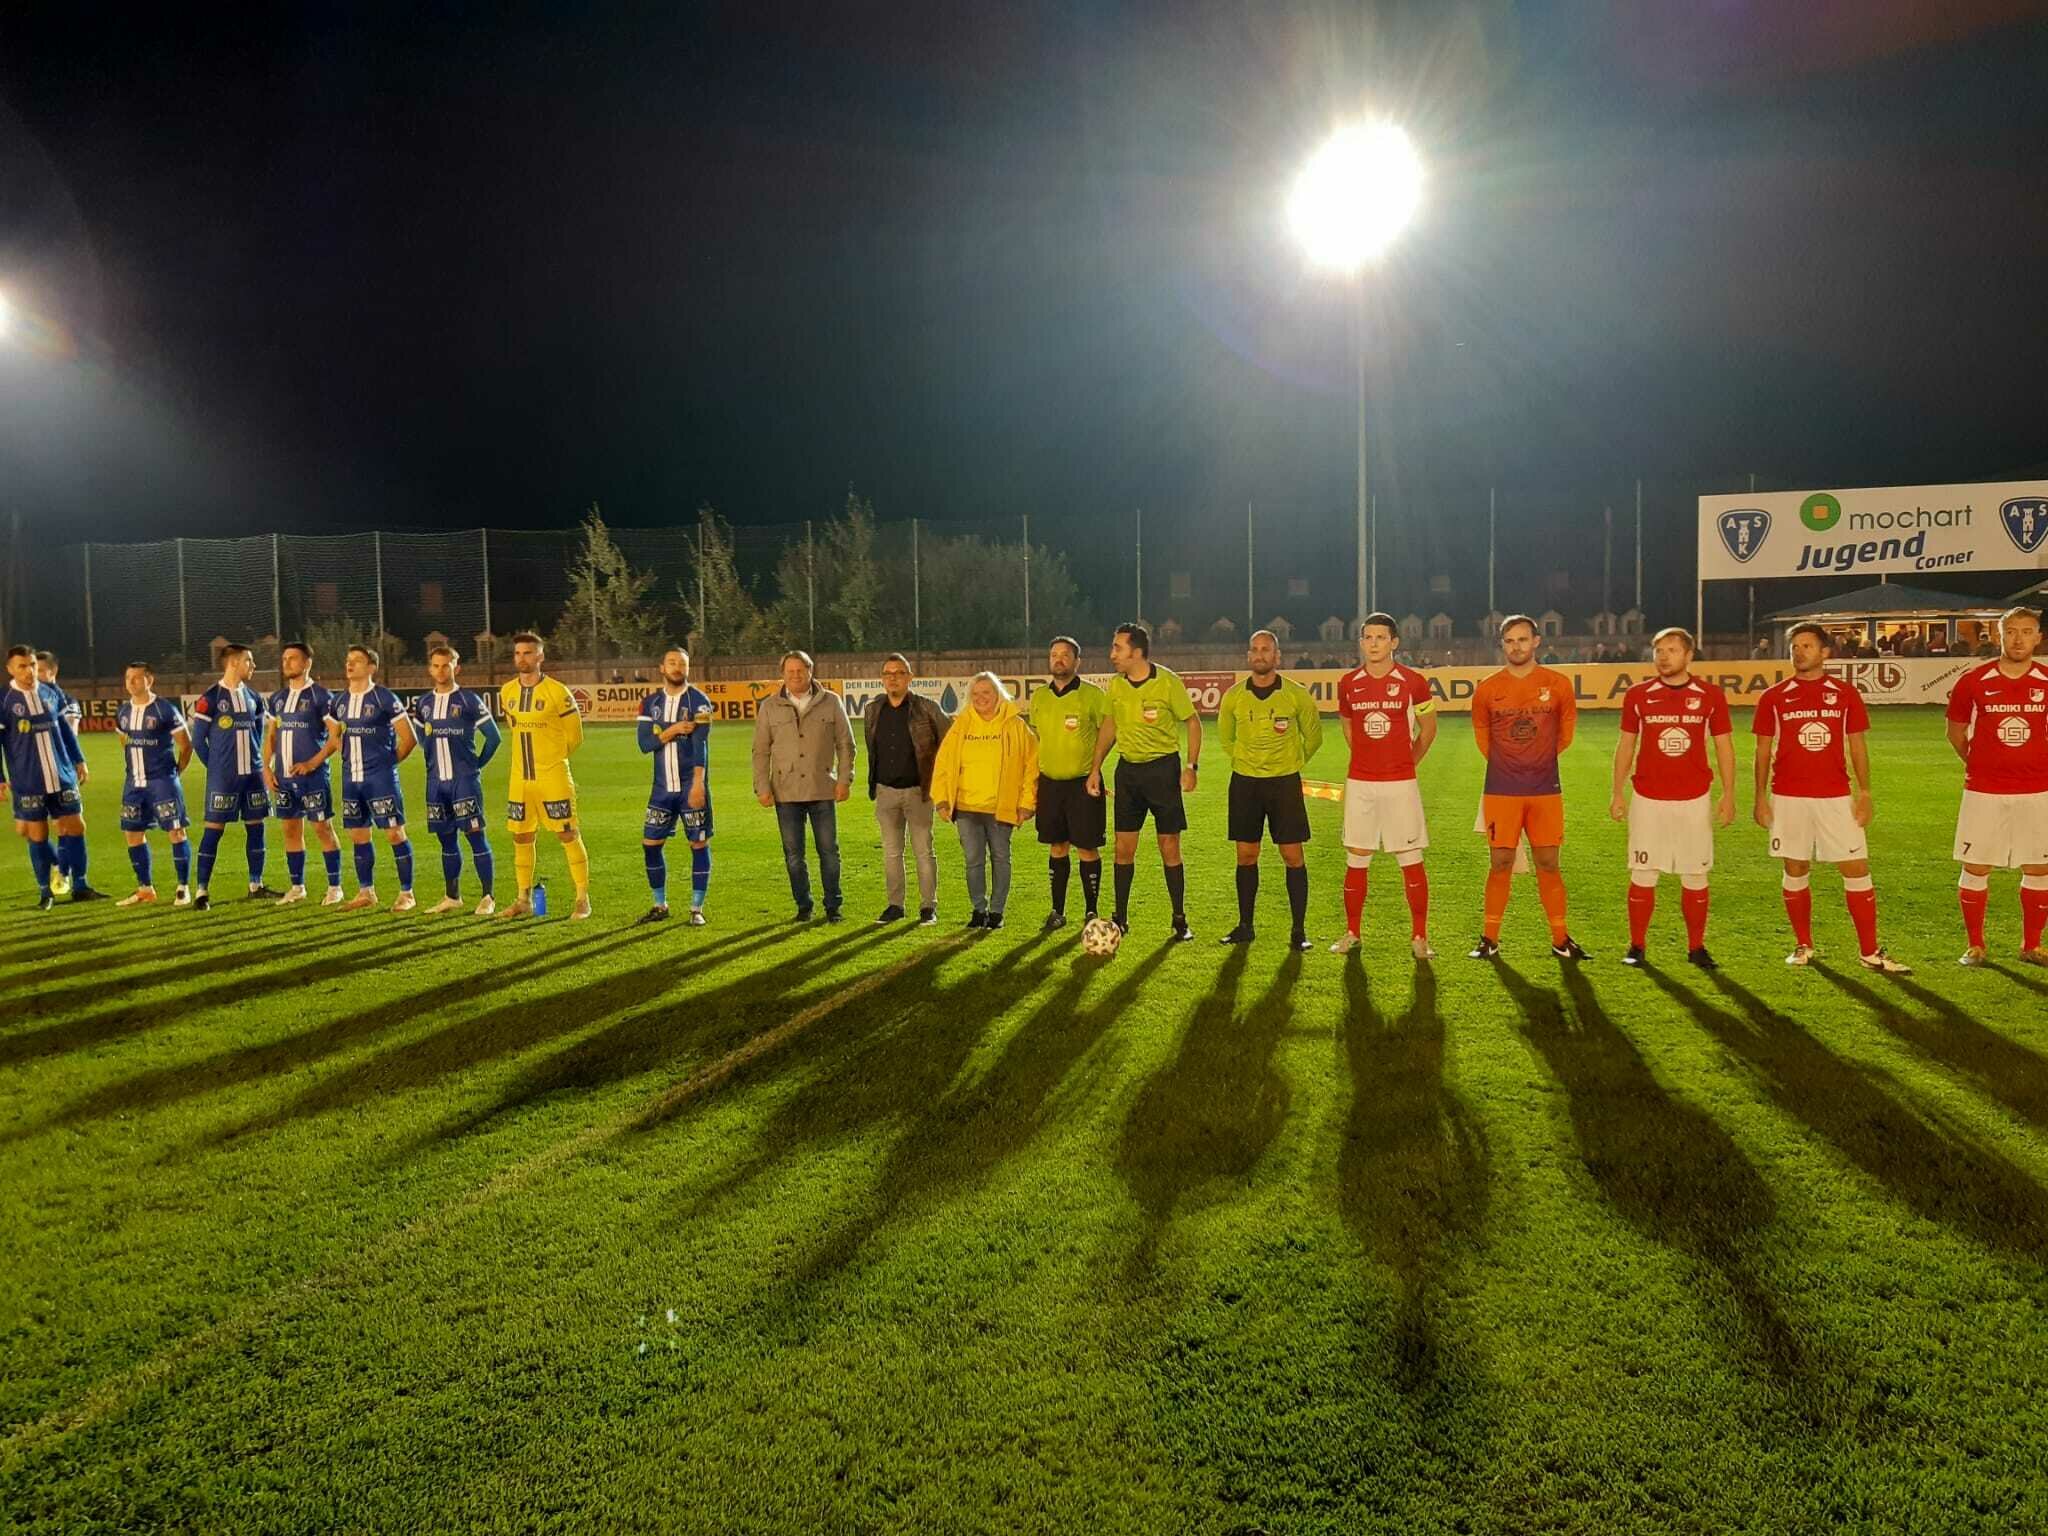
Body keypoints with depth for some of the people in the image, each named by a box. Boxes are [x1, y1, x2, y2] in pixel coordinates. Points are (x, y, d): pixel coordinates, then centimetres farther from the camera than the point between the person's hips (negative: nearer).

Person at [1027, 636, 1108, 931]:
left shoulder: (1092, 695, -6)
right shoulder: (1038, 697, 8)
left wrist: (1091, 766, -5)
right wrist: (1035, 774, 13)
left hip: (1082, 783, -4)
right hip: (1049, 782, 4)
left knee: (1087, 848, 0)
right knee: (1057, 847, 10)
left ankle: (1091, 912, 12)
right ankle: (1058, 911, 20)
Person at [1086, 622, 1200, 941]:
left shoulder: (1168, 683, -12)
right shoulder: (1115, 685, 2)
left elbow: (1193, 723, -3)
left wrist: (1191, 766, -11)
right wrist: (1095, 768, 9)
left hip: (1163, 767, -4)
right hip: (1128, 768, 4)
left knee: (1169, 849, 0)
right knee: (1123, 849, 5)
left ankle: (1180, 921, 12)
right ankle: (1121, 919, 16)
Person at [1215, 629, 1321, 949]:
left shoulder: (1297, 695, -6)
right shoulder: (1233, 696, -1)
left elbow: (1313, 736, 10)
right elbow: (1225, 738, 17)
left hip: (1285, 782, -2)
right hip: (1244, 782, 2)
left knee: (1293, 856, -2)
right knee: (1246, 855, 6)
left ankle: (1299, 930, 5)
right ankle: (1245, 926, 16)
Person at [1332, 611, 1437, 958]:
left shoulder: (1412, 681, -4)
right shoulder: (1348, 683, 4)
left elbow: (1428, 729, 9)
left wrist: (1406, 762, 12)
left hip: (1400, 783, -2)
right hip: (1359, 783, 2)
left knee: (1411, 861, 1)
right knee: (1356, 861, 7)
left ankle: (1419, 937, 11)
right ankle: (1351, 934, 18)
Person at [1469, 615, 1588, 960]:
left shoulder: (1558, 684, -1)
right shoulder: (1487, 688, -1)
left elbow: (1567, 728, 14)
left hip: (1546, 790, 1)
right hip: (1501, 791, 0)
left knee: (1548, 864, 5)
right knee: (1501, 863, 2)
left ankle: (1561, 940, 14)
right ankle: (1489, 939, 11)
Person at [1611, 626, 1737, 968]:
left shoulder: (1710, 696, 0)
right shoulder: (1638, 695, 1)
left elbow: (1724, 747, 4)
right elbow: (1626, 745, 7)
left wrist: (1728, 796, -2)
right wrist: (1618, 793, 2)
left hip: (1695, 800, 0)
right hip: (1648, 799, 0)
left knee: (1695, 876, 6)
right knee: (1643, 876, 1)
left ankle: (1696, 947, 19)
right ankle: (1637, 946, 12)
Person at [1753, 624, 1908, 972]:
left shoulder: (1845, 693, 4)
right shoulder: (1773, 697, 3)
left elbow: (1858, 746, 6)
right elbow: (1763, 750, 6)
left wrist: (1864, 793, -1)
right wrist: (1760, 797, 1)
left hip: (1836, 797, 0)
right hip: (1788, 798, 0)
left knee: (1857, 869, -1)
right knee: (1796, 871, 7)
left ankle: (1870, 952, 8)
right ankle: (1803, 946, 20)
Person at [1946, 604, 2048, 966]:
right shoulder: (1974, 682, -4)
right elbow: (1955, 731, 10)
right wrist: (1980, 763, 9)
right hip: (1983, 791, -1)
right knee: (1975, 868, 2)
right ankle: (1975, 946, 14)